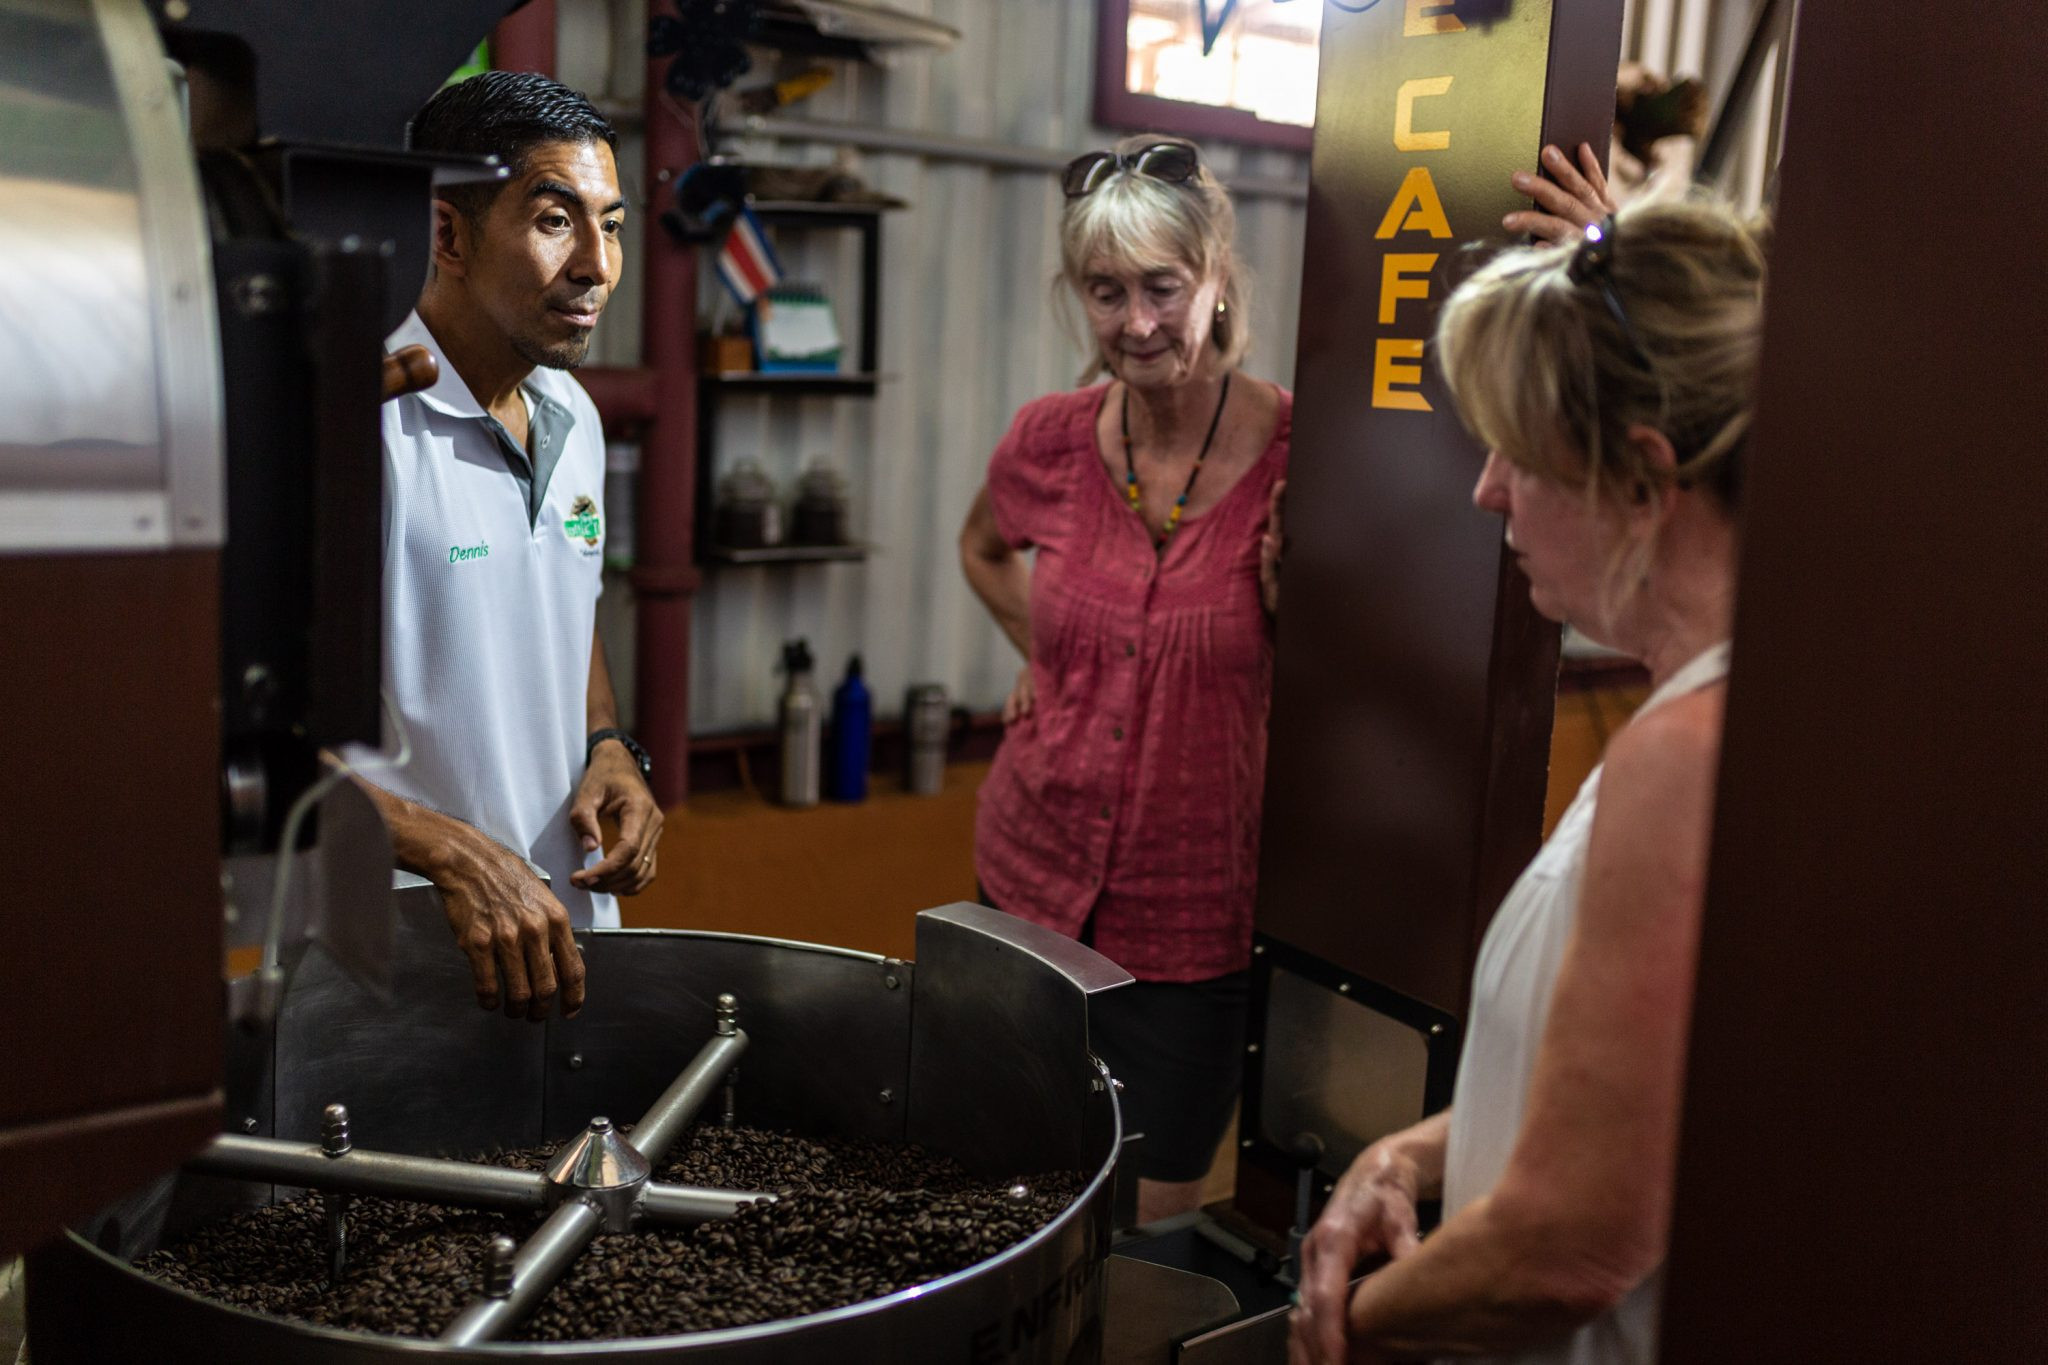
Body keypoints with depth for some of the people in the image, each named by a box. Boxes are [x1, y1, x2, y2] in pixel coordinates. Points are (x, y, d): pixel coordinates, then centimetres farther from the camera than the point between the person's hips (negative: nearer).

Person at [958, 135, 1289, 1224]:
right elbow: (985, 547, 20)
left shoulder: (1301, 453, -14)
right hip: (1034, 878, 3)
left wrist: (1294, 595, -21)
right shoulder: (1051, 440, -4)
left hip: (1194, 923, -3)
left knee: (1149, 1235, 11)